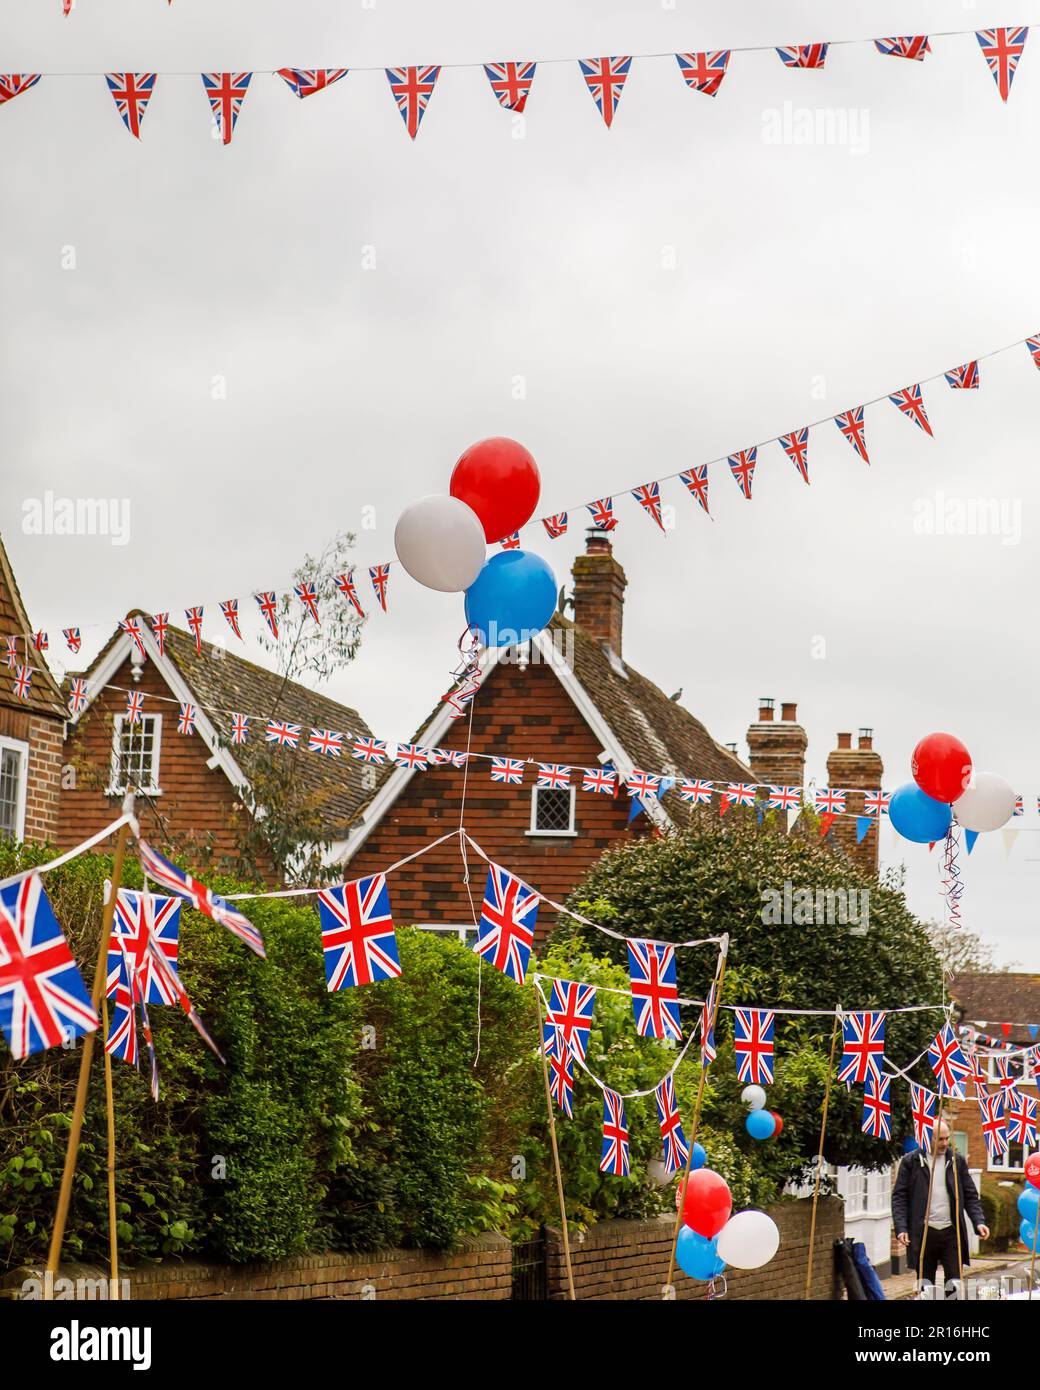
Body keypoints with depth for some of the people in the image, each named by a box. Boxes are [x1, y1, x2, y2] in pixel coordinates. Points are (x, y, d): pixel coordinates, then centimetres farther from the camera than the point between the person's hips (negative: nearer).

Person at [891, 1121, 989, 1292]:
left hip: (952, 1232, 1)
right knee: (925, 1285, 6)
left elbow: (970, 1196, 12)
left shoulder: (957, 1161, 10)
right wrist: (901, 1228, -12)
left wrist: (979, 1221, -4)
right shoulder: (910, 1161, 3)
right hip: (923, 1232, -1)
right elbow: (899, 1197, 0)